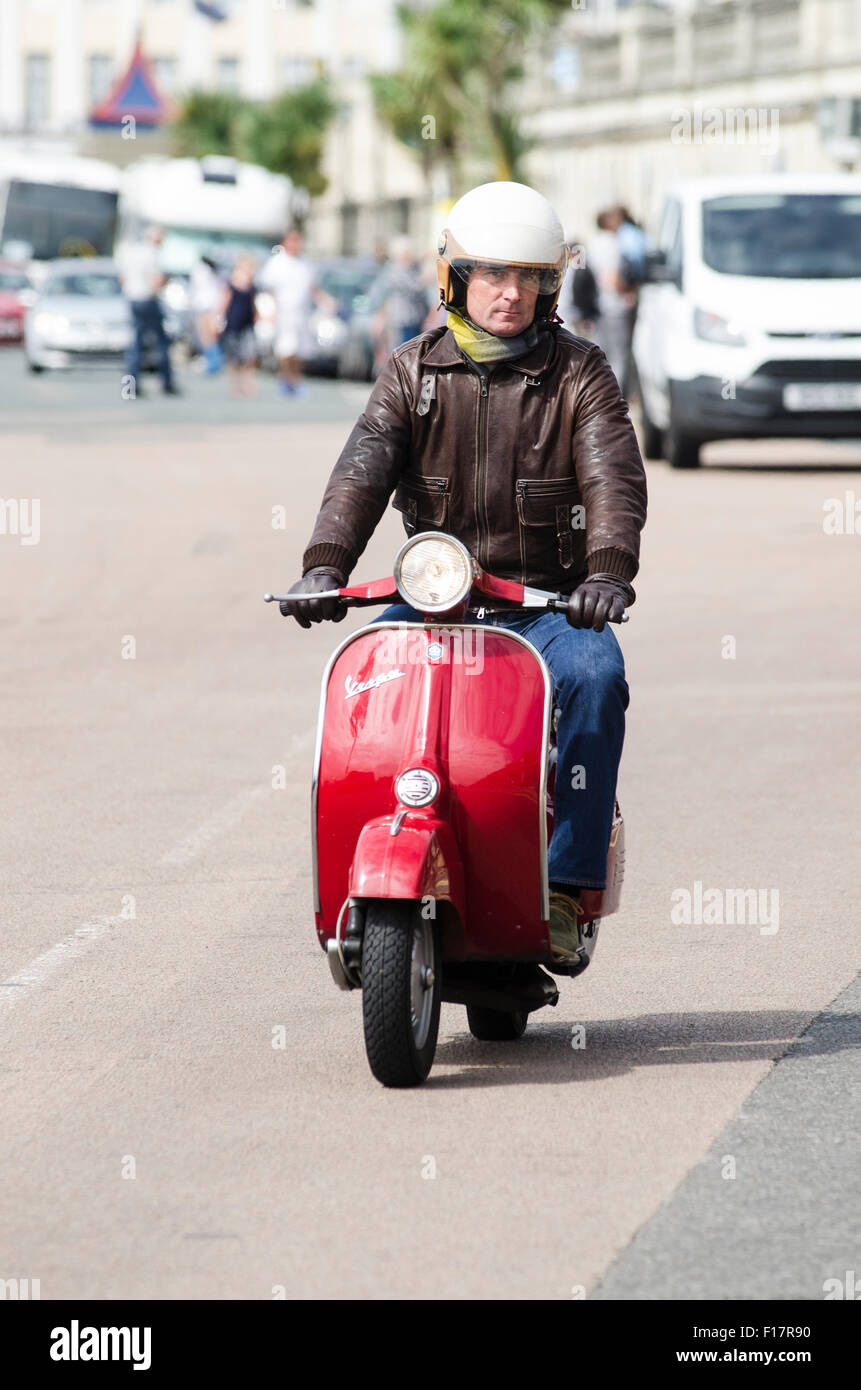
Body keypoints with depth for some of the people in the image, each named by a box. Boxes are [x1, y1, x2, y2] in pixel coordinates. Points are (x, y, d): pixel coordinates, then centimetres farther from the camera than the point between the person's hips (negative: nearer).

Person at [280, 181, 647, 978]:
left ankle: (565, 889, -27)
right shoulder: (414, 373, 6)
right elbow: (363, 469, -8)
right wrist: (325, 566, -27)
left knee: (595, 675, -32)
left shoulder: (580, 373, 2)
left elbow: (614, 477, -12)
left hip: (548, 604, -1)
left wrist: (608, 570, -32)